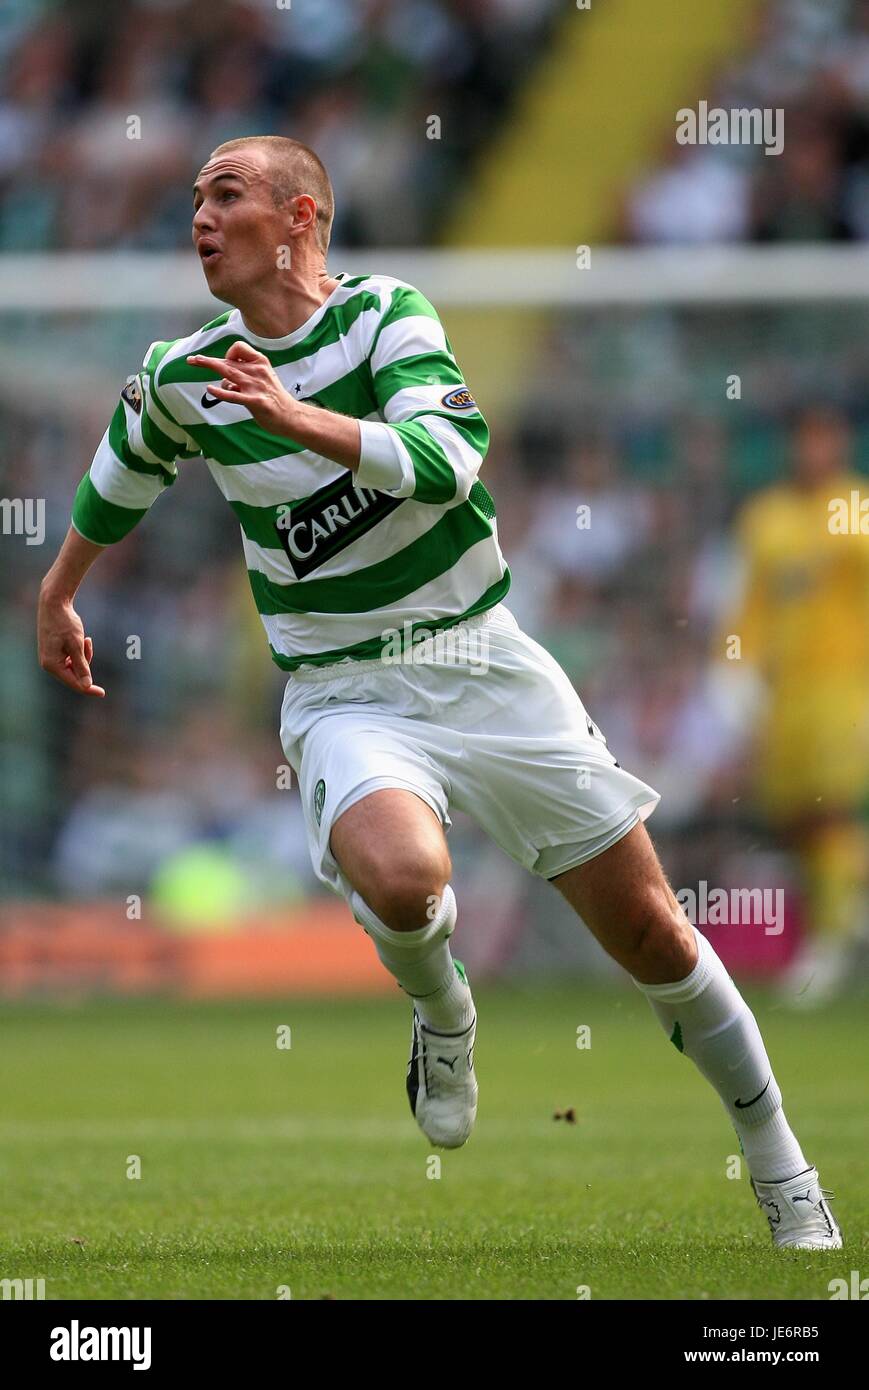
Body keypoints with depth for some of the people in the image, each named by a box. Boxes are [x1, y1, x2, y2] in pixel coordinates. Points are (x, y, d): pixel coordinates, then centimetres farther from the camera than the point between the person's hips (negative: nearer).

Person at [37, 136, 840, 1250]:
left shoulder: (386, 314, -8)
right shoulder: (183, 377, 1)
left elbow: (448, 459, -25)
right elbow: (122, 472, 24)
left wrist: (297, 418, -37)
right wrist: (56, 595, 35)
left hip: (486, 667, 0)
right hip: (344, 693, 1)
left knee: (651, 936, 2)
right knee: (400, 876, -34)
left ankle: (780, 1170, 21)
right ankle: (441, 1012, 1)